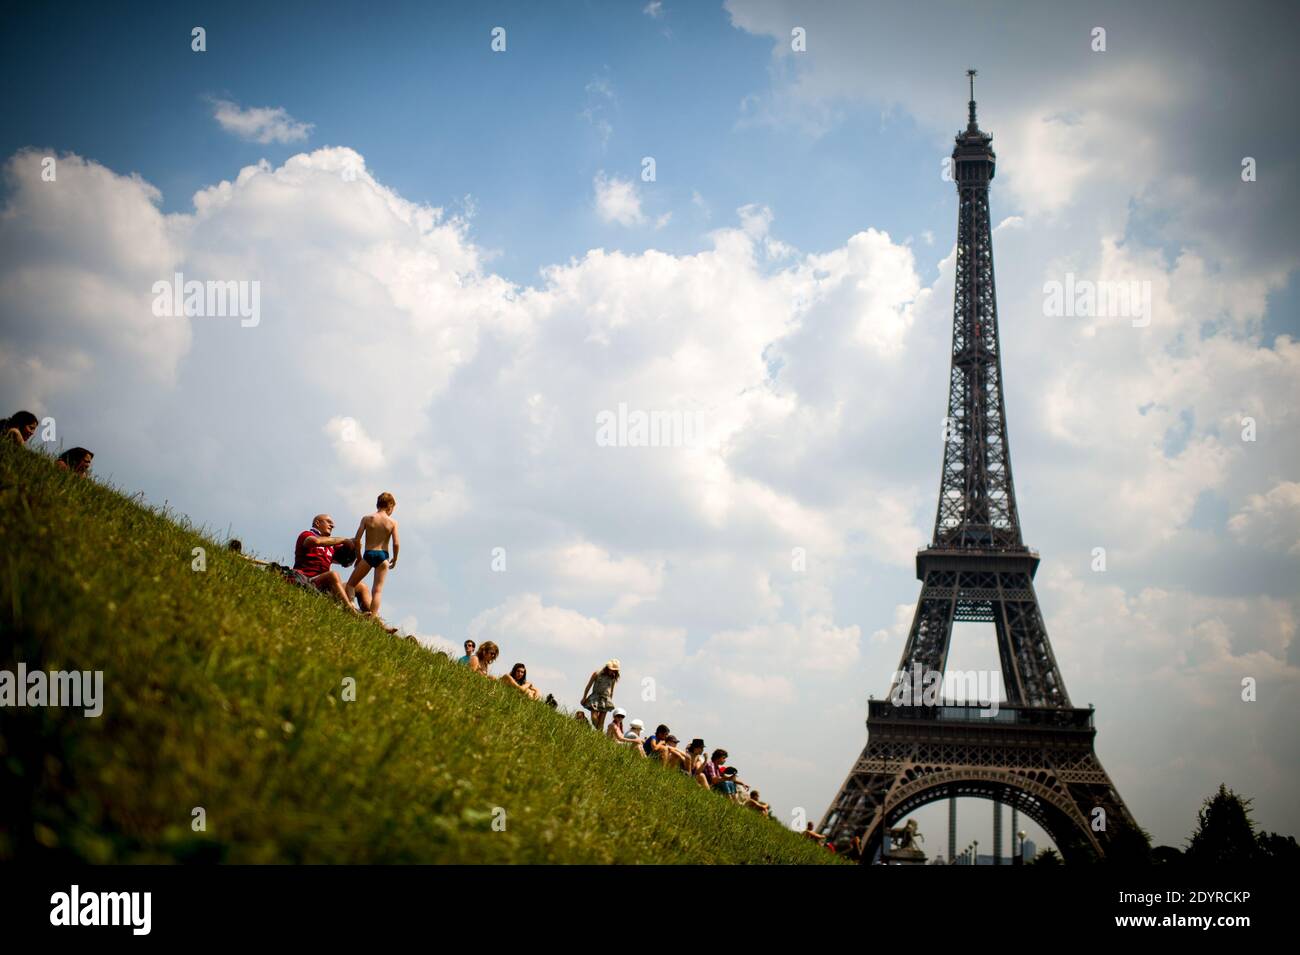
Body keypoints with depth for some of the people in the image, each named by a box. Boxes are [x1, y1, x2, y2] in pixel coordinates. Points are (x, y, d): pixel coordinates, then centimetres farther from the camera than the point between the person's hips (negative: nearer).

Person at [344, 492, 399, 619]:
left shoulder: (367, 519, 1)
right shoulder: (392, 522, 1)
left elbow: (356, 540, -3)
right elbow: (396, 543, -5)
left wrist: (359, 557, 9)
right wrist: (394, 559, 11)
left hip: (368, 555, 0)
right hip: (382, 556, 0)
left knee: (351, 584, 13)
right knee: (377, 590, 3)